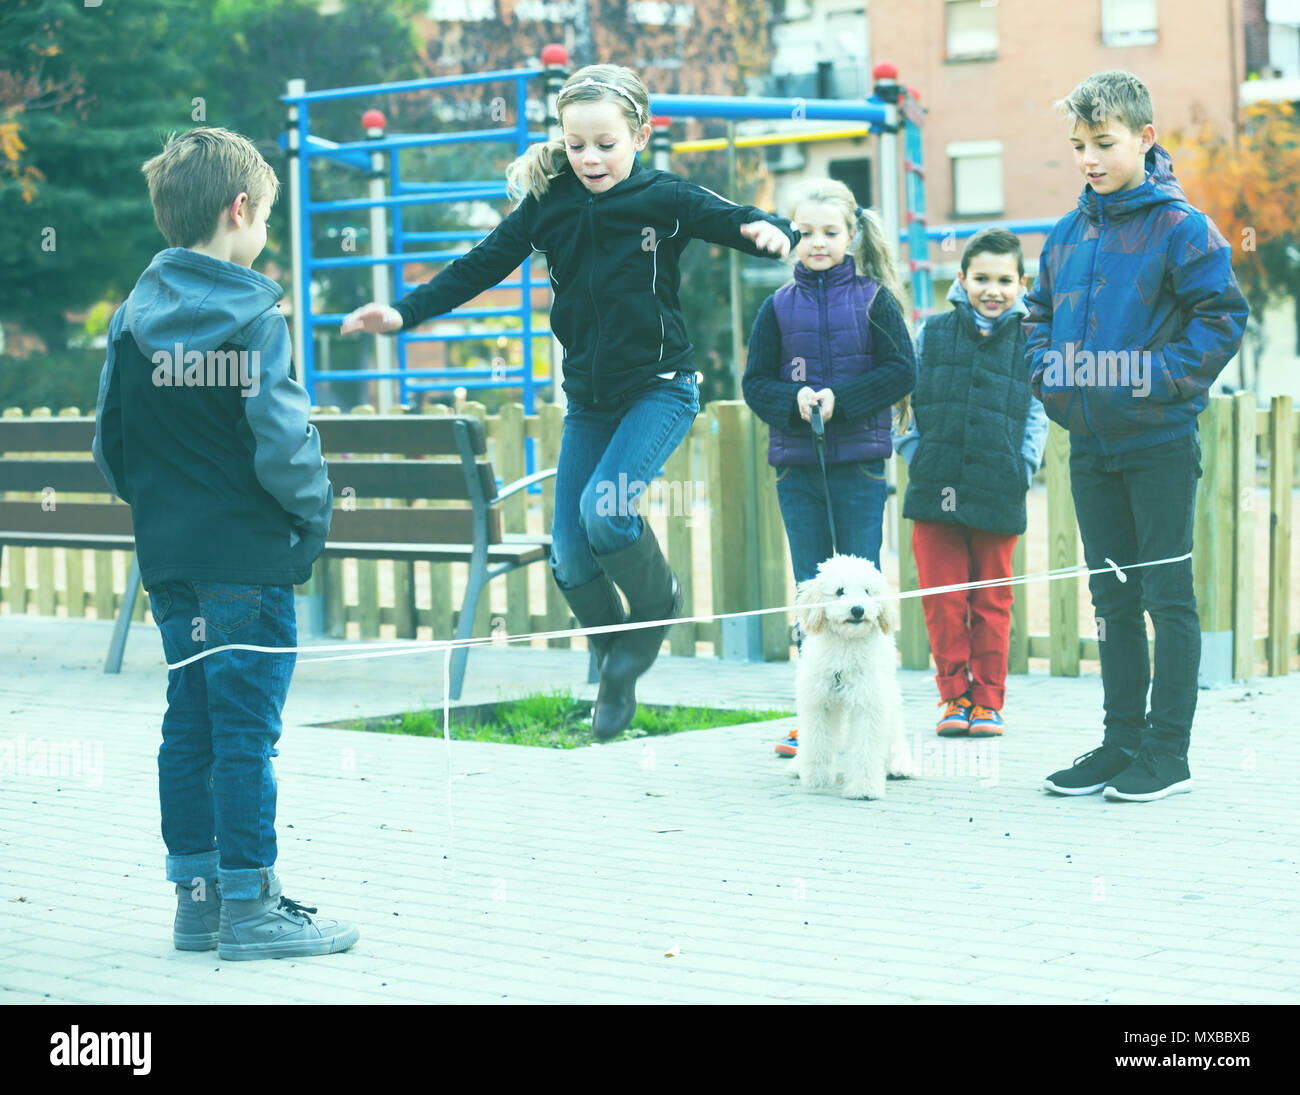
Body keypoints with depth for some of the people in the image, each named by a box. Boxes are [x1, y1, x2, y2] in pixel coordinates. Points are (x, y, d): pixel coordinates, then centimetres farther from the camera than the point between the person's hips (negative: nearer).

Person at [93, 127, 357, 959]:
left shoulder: (136, 314, 6)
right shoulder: (253, 316, -13)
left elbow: (111, 444, 8)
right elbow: (281, 444, -19)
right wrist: (316, 513, -3)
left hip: (170, 558, 7)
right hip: (250, 557, -7)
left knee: (190, 725, 13)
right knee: (246, 730, -2)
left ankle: (196, 896, 19)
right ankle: (248, 907, 3)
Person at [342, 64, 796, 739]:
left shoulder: (664, 198, -9)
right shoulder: (547, 204, 0)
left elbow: (736, 222, -13)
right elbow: (480, 267, 5)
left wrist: (769, 231, -37)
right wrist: (406, 312, -3)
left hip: (659, 387, -4)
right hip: (588, 398, 4)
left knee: (603, 509, -25)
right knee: (569, 556, 0)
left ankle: (658, 604, 5)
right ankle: (616, 670, 22)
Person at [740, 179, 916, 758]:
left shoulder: (874, 299, 1)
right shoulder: (779, 307, 7)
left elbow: (901, 371, -4)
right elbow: (755, 382, 6)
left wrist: (841, 399, -14)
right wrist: (794, 400, -13)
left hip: (860, 463, -2)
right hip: (796, 465, 2)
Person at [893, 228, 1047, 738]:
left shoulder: (1028, 345, 4)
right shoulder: (932, 334, 5)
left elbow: (1036, 417, 9)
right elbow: (903, 401, 10)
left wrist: (1021, 471, -1)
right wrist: (916, 456, 0)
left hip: (998, 499, 0)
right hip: (936, 491, 1)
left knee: (991, 602, 7)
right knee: (942, 601, 3)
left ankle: (988, 700, 16)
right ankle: (955, 695, 14)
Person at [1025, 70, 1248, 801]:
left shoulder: (1180, 227, -9)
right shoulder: (1067, 236, 10)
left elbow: (1224, 315, -12)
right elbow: (1041, 316, 20)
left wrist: (1166, 376, -18)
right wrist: (1047, 372, 3)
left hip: (1160, 443, -6)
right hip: (1090, 443, 6)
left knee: (1168, 595, -1)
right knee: (1113, 597, 12)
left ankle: (1169, 752, 5)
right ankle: (1122, 742, 20)